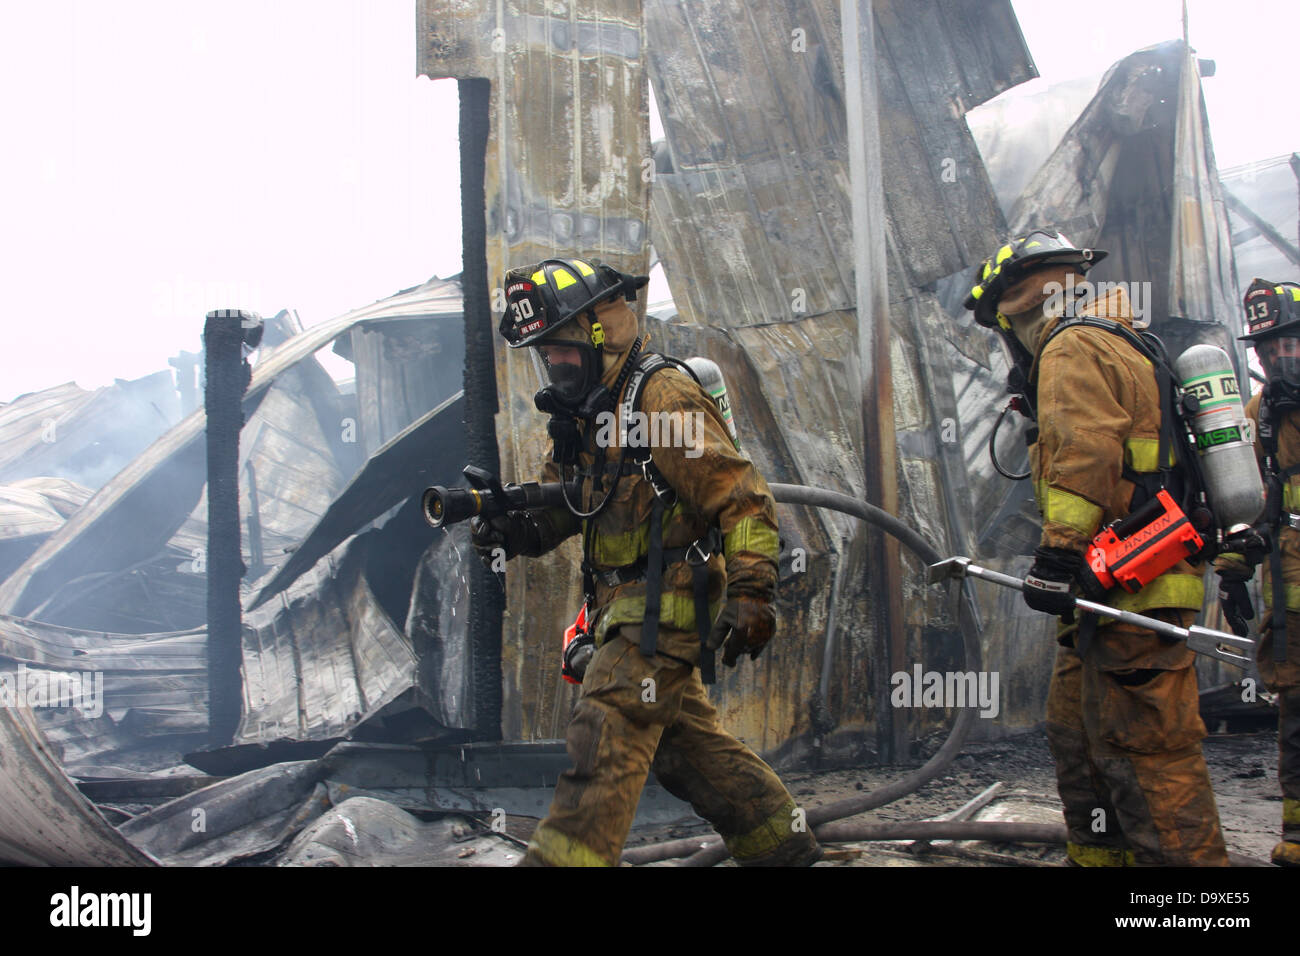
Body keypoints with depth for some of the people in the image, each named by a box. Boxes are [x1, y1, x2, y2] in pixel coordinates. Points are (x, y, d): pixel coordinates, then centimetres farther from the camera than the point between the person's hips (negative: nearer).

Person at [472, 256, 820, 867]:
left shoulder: (665, 401, -16)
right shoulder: (583, 413, 12)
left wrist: (750, 595, -24)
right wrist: (513, 528, -4)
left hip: (666, 604, -10)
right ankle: (781, 844, 29)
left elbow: (744, 499, -18)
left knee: (604, 740, -15)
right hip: (623, 607, 10)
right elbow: (562, 505, 17)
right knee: (685, 740, 16)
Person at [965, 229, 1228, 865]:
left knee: (1143, 752, -12)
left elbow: (1086, 457, -22)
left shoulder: (1072, 347, -7)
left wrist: (1057, 557, -26)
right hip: (1125, 591, 11)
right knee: (1076, 735, 19)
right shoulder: (1113, 348, 25)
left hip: (1128, 593, -11)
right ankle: (1100, 857, 25)